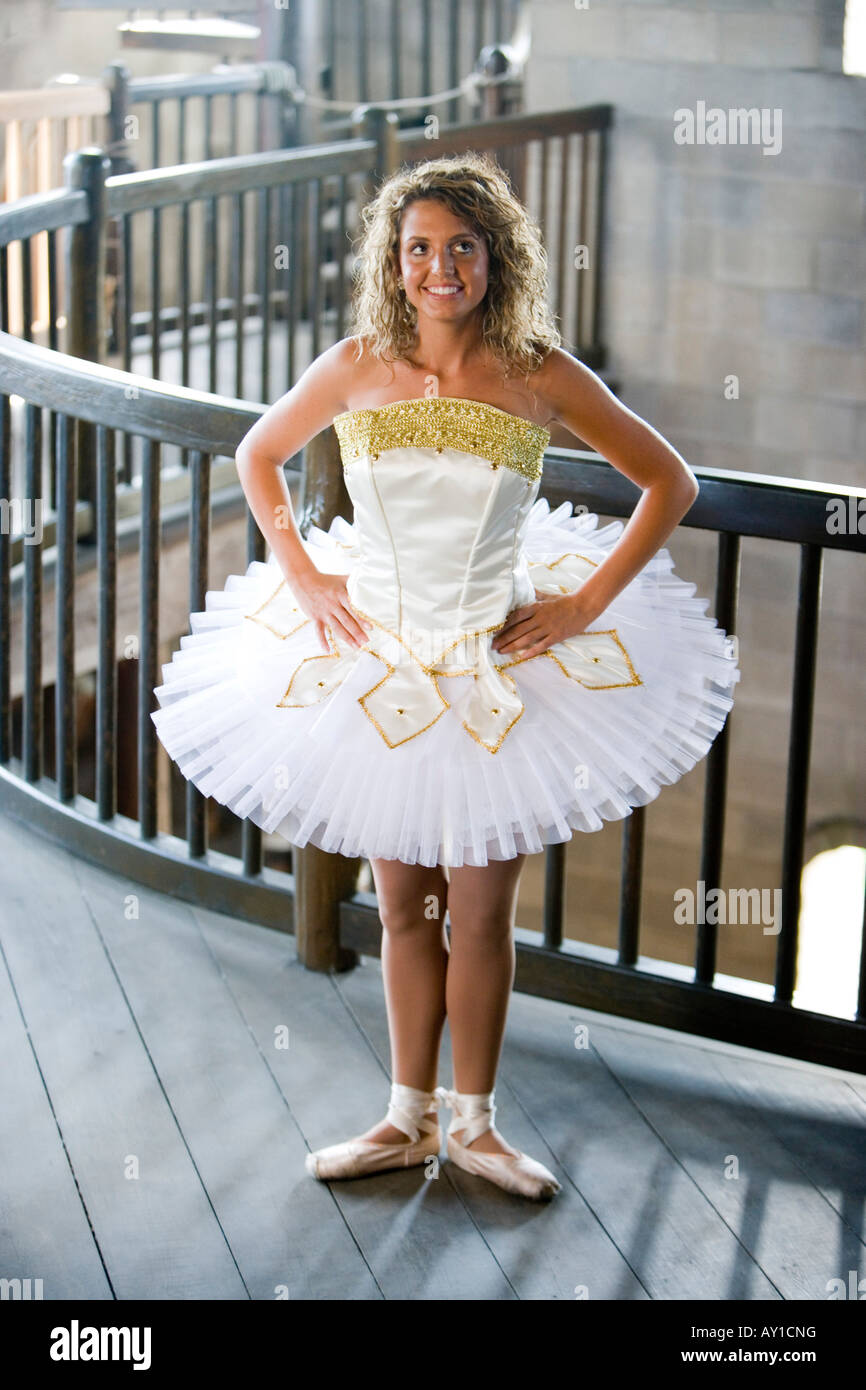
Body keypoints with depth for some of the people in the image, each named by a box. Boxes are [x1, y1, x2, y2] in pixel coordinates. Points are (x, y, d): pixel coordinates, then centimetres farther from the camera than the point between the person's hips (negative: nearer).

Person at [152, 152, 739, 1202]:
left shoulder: (540, 376, -9)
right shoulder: (357, 368, -5)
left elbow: (669, 482, 0)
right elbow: (259, 456, 13)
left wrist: (588, 604, -5)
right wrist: (302, 574, 4)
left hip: (504, 666, -1)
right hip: (377, 660, 2)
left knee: (480, 912, 5)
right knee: (403, 906, 11)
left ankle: (473, 1122, 22)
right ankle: (408, 1118, 26)